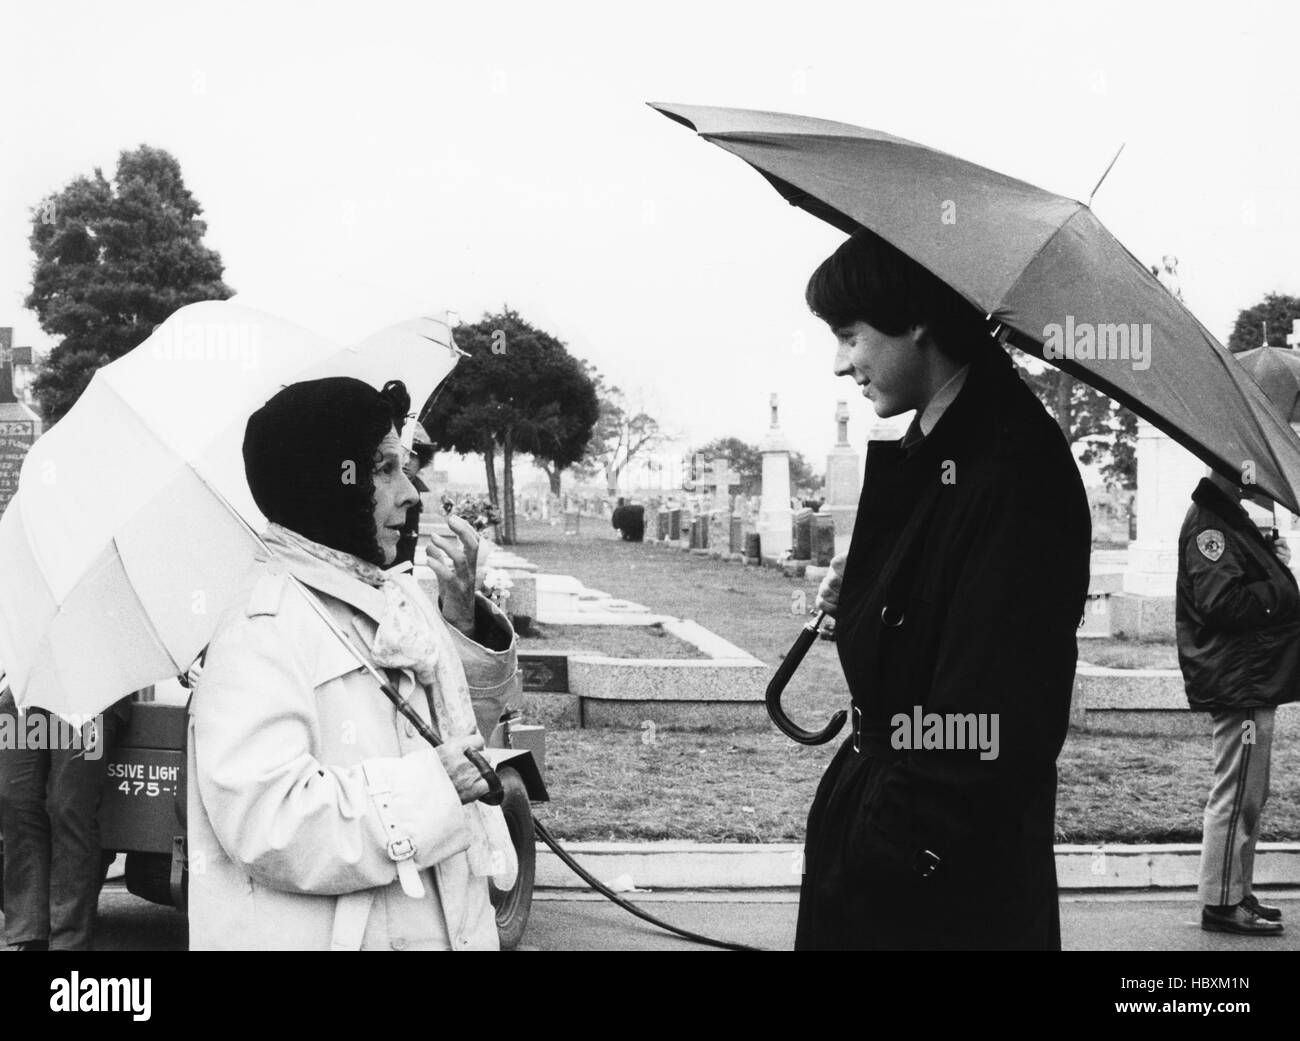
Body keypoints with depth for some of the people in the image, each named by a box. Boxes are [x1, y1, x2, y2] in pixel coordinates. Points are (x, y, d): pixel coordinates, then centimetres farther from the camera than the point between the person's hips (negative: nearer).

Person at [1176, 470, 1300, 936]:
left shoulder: (1230, 518, 18)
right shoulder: (1208, 522, -15)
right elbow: (1222, 602, -24)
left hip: (1252, 682, 11)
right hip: (1238, 684, -11)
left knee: (1248, 796, 15)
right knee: (1236, 796, -6)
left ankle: (1236, 896, 23)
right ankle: (1221, 903, -1)